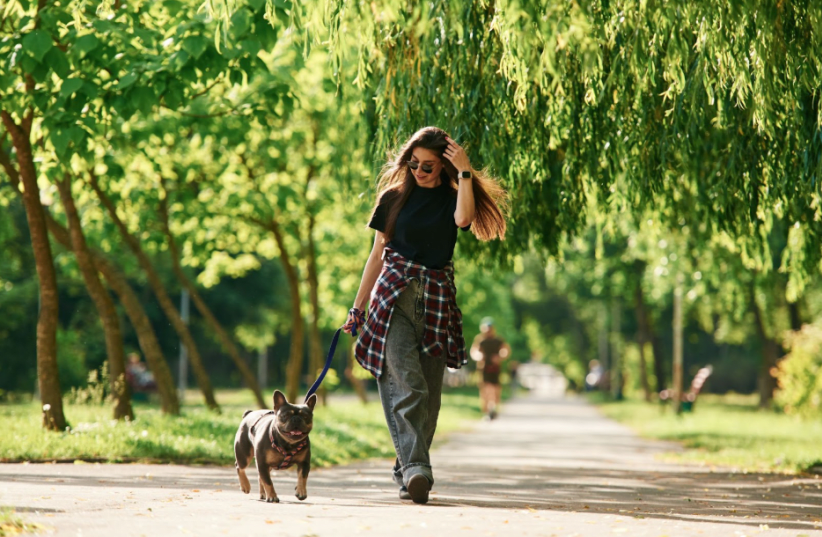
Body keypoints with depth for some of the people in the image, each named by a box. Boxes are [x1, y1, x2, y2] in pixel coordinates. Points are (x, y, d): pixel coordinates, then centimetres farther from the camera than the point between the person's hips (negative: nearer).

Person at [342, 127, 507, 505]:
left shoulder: (452, 198, 8)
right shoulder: (394, 197, 9)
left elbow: (464, 218, -17)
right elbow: (378, 254, 13)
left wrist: (465, 172, -14)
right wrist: (357, 307, 11)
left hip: (437, 299, 2)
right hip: (394, 293, -2)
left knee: (429, 391, 3)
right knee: (405, 382, -17)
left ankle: (406, 471, 14)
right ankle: (416, 468, -28)